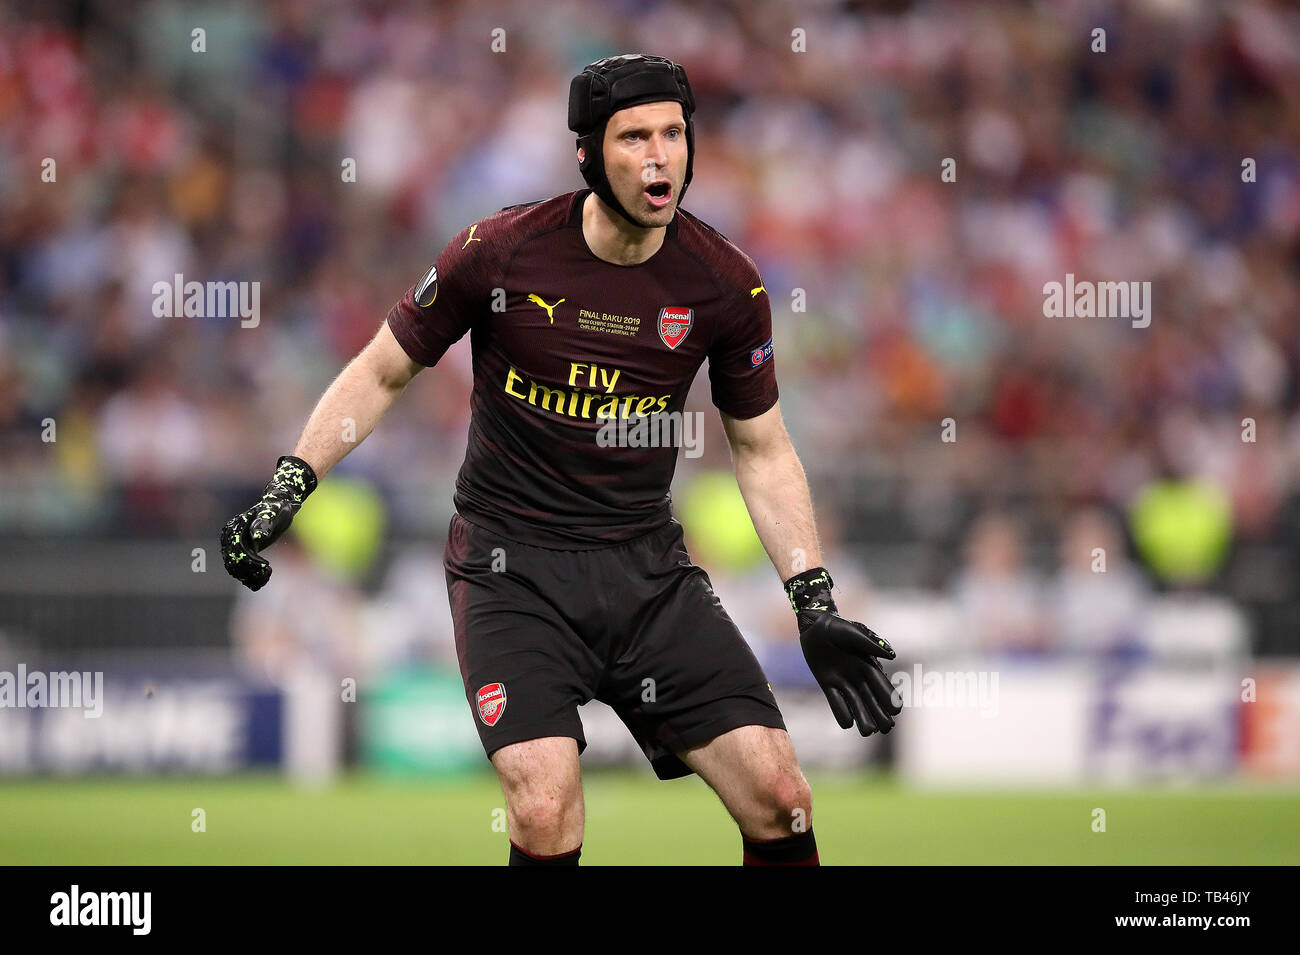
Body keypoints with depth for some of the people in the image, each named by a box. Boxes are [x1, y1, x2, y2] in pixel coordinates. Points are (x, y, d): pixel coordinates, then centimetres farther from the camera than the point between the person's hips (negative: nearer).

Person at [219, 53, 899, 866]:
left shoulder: (724, 283, -4)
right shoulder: (503, 252, -11)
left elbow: (763, 450, 9)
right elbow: (383, 372, 3)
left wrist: (815, 605, 3)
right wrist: (287, 490, -5)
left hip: (648, 568, 3)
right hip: (512, 567, -3)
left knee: (779, 798, -7)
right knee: (547, 817, -21)